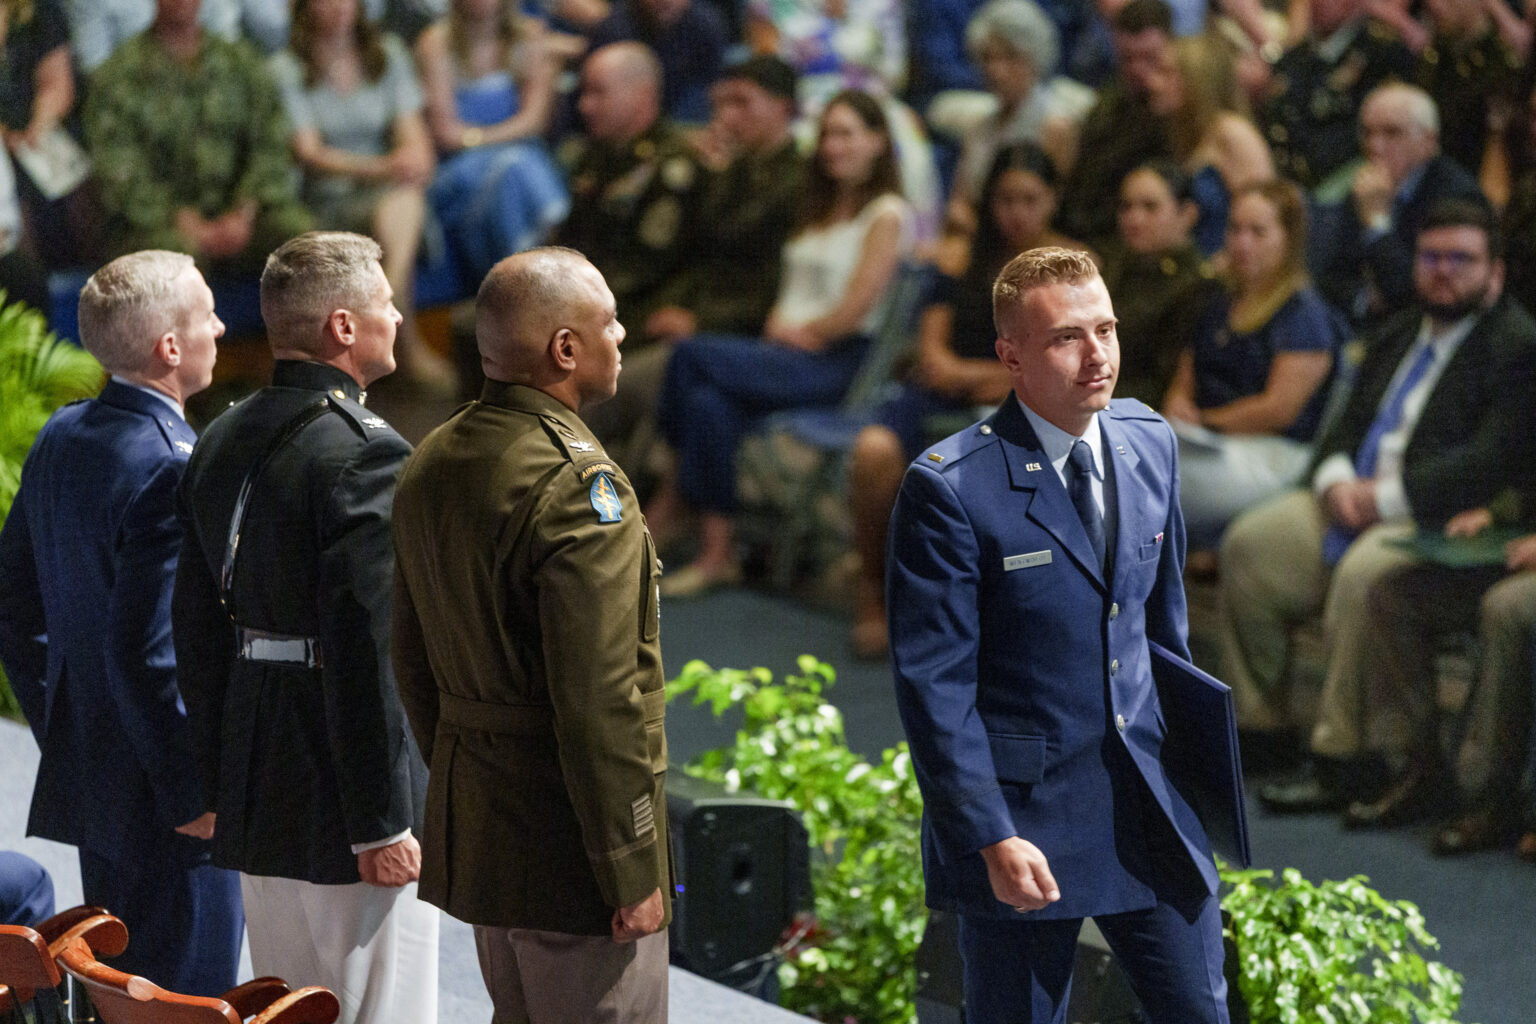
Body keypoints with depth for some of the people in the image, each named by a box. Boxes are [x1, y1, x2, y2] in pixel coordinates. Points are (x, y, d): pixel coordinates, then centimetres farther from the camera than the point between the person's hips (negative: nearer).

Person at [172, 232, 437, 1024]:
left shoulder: (221, 445, 9)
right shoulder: (365, 455, -17)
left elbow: (197, 632, 13)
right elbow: (368, 650, -21)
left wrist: (221, 786, 19)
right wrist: (382, 823, -17)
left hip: (255, 799, 8)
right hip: (340, 801, -8)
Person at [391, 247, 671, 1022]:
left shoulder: (432, 466, 8)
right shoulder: (578, 486, -20)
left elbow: (414, 664, 16)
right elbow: (599, 702, -23)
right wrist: (632, 871, -18)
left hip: (475, 832, 9)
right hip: (568, 845, -9)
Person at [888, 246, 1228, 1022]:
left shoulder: (1149, 443, 5)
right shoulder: (950, 487, -15)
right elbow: (933, 685, -15)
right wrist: (990, 837, -19)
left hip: (1148, 804, 5)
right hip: (1022, 814, -5)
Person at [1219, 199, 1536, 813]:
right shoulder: (1397, 336, 21)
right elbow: (1347, 427, 20)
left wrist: (1386, 497, -19)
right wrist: (1336, 481, -5)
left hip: (1440, 516, -8)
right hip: (1353, 502, 8)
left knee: (1363, 573, -35)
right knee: (1248, 542, -8)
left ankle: (1341, 760, -29)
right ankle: (1257, 722, 0)